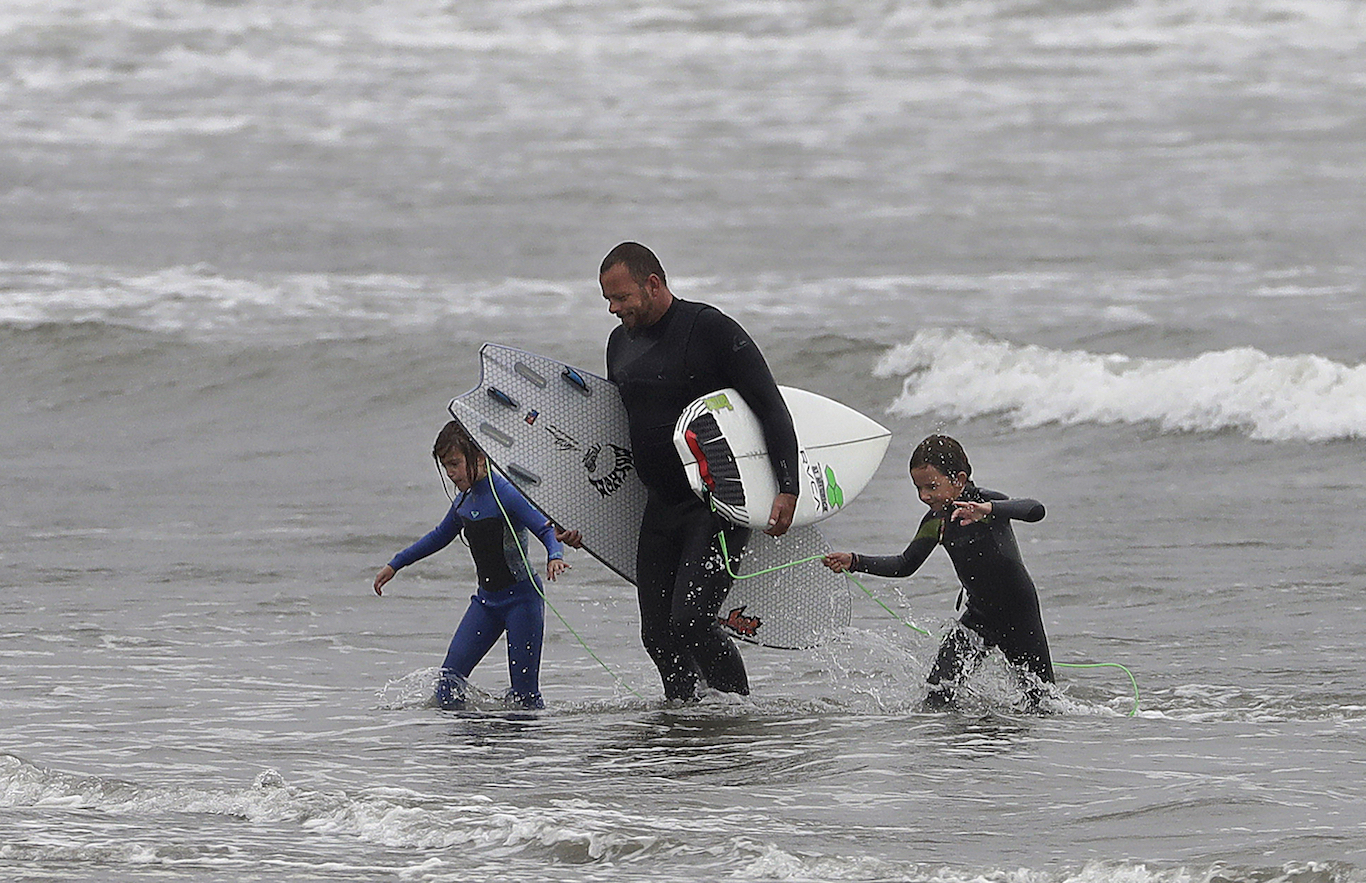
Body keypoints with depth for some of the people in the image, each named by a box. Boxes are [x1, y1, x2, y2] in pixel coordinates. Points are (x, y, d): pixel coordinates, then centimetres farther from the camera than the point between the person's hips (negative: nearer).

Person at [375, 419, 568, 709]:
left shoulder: (505, 495, -16)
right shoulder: (465, 501, 7)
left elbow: (547, 530, -22)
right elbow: (441, 536, 24)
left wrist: (555, 557, -45)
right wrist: (394, 565, 30)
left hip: (522, 598, -7)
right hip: (486, 599, 7)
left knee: (524, 693, -6)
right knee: (448, 679, -5)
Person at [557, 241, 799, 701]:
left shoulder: (711, 330, -12)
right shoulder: (621, 343, 11)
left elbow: (773, 411, -13)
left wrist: (787, 490, -22)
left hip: (720, 505, -7)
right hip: (661, 504, 7)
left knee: (690, 622, -18)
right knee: (657, 634, 3)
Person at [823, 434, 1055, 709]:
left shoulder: (984, 502, -22)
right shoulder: (935, 521, -3)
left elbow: (1035, 510, -40)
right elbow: (906, 565, 10)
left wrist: (987, 510, -58)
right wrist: (855, 562, -3)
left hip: (1019, 614, -5)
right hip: (979, 615, 5)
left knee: (1041, 701, 8)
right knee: (938, 692, -15)